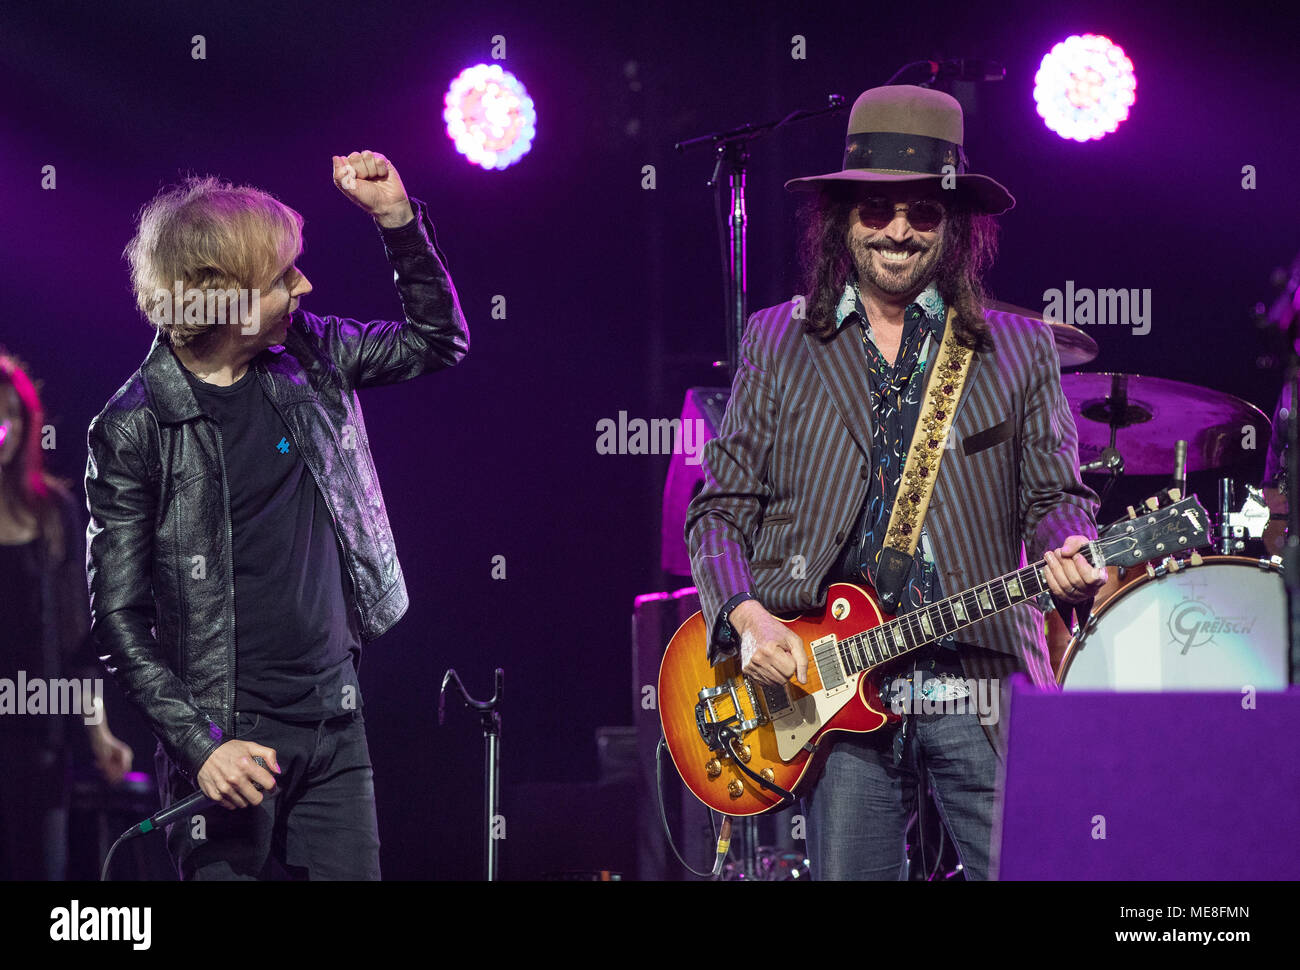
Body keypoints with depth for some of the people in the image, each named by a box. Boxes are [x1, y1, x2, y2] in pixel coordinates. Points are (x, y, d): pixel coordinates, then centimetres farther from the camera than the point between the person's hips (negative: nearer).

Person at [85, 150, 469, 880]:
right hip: (230, 738, -5)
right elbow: (120, 617, -10)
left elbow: (436, 342, 20)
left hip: (335, 723, 5)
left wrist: (397, 217, 7)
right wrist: (198, 743, -19)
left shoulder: (307, 357, 5)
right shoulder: (136, 429, -11)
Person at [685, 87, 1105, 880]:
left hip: (982, 685, 0)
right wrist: (745, 617, -7)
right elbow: (721, 507, 10)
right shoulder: (777, 343, 13)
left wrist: (1071, 554, -14)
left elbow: (1057, 495, 9)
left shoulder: (1019, 352, 12)